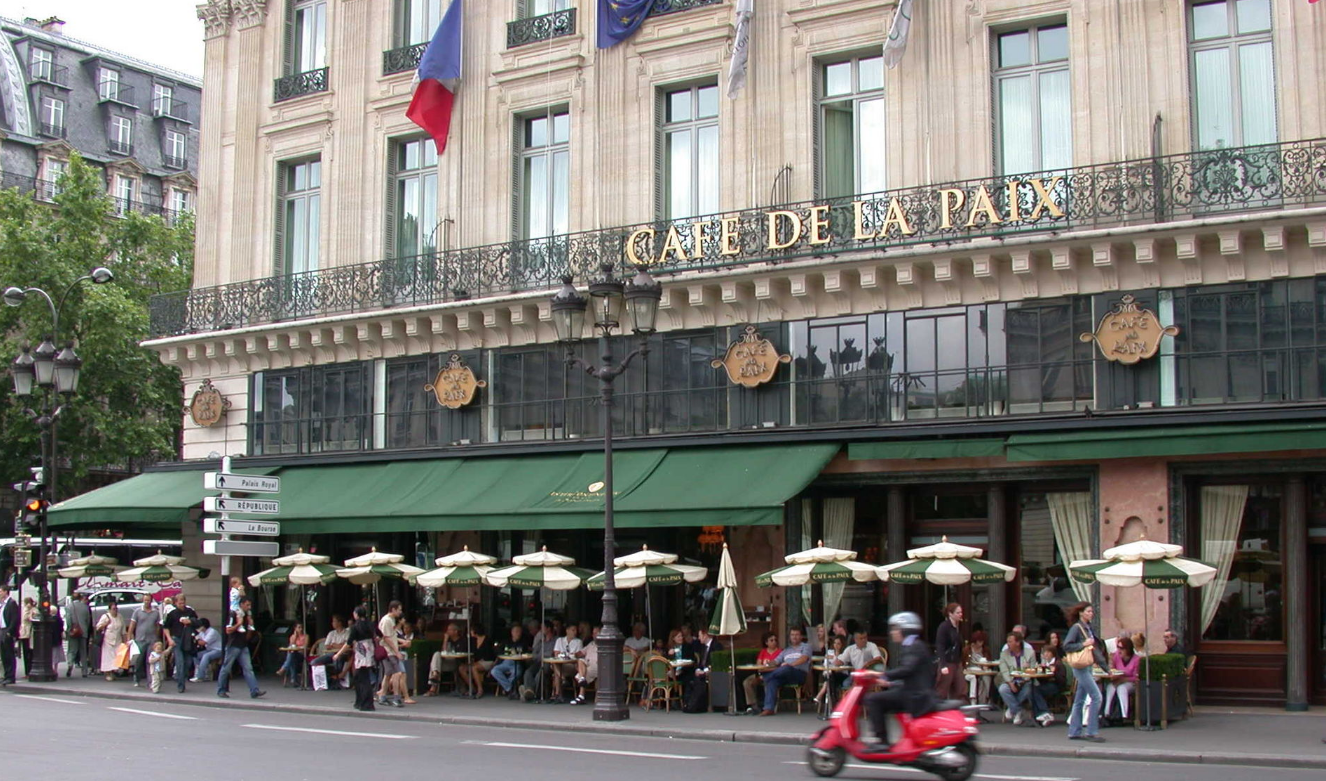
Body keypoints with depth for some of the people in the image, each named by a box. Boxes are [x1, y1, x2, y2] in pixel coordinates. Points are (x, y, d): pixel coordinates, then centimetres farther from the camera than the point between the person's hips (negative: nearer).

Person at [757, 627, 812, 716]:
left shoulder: (806, 646, 16)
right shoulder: (786, 650, 33)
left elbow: (804, 658, -4)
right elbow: (776, 661, 23)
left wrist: (790, 664, -17)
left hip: (800, 673, -5)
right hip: (785, 676, 5)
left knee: (786, 669, -40)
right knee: (772, 681, -28)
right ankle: (769, 708, -35)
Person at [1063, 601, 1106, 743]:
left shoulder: (1089, 628, 14)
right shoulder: (1076, 627, -11)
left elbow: (1095, 649, 19)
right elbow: (1066, 646, -17)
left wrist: (1105, 666, 16)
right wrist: (1083, 644, -21)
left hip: (1087, 667, 9)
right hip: (1080, 666, -9)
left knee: (1080, 700, 11)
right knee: (1096, 696, -12)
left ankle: (1074, 732, 15)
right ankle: (1092, 732, -10)